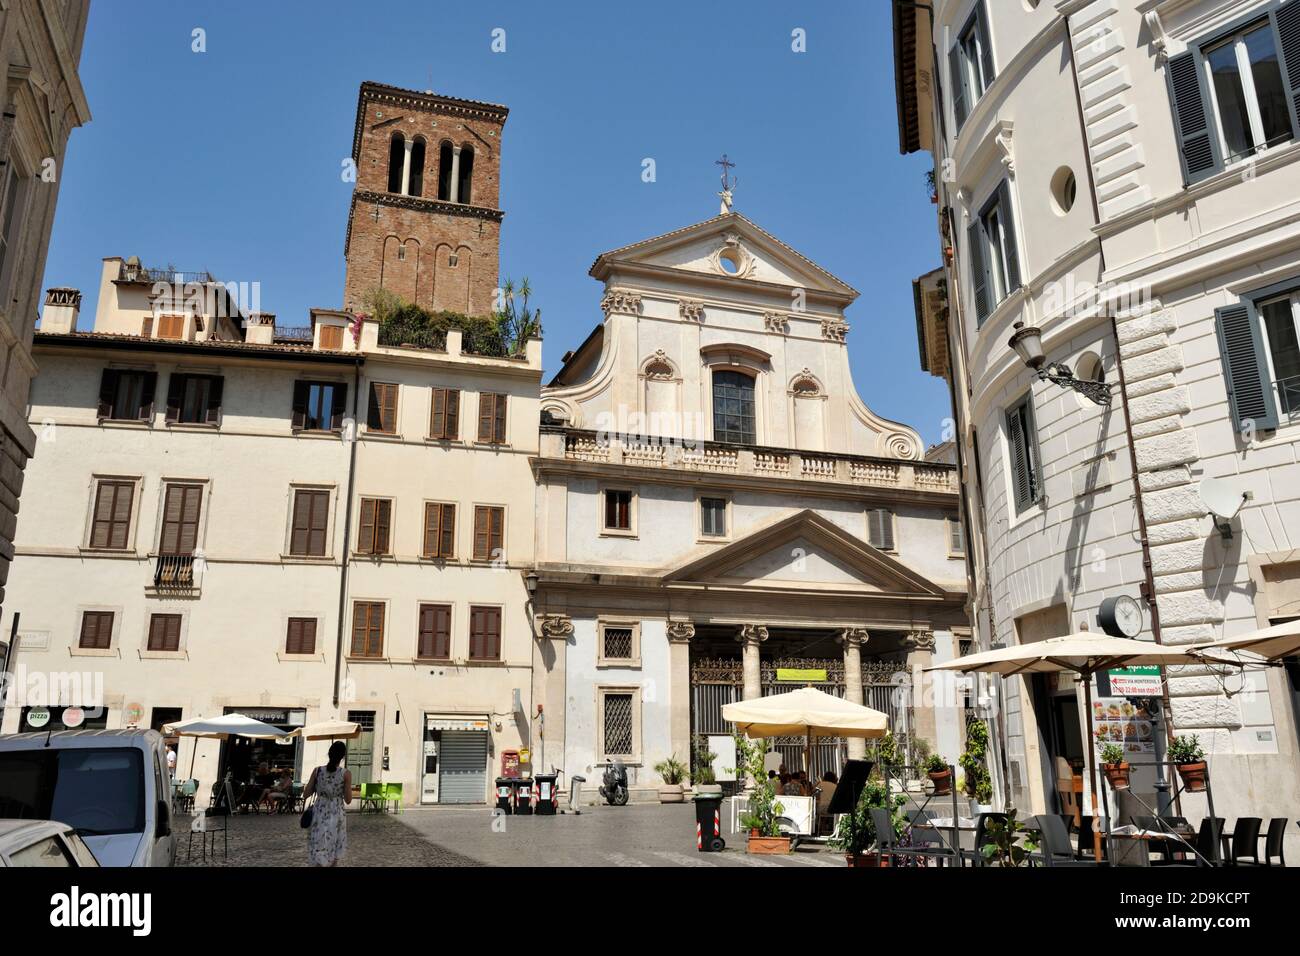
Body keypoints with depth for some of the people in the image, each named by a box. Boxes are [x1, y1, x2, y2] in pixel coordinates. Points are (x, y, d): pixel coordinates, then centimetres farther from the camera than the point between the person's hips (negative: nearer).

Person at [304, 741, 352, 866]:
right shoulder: (346, 773, -10)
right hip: (336, 817, -1)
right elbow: (348, 800, -6)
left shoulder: (317, 771, -4)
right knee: (334, 856, 18)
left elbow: (305, 795, 1)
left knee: (319, 857, 4)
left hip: (318, 816, 1)